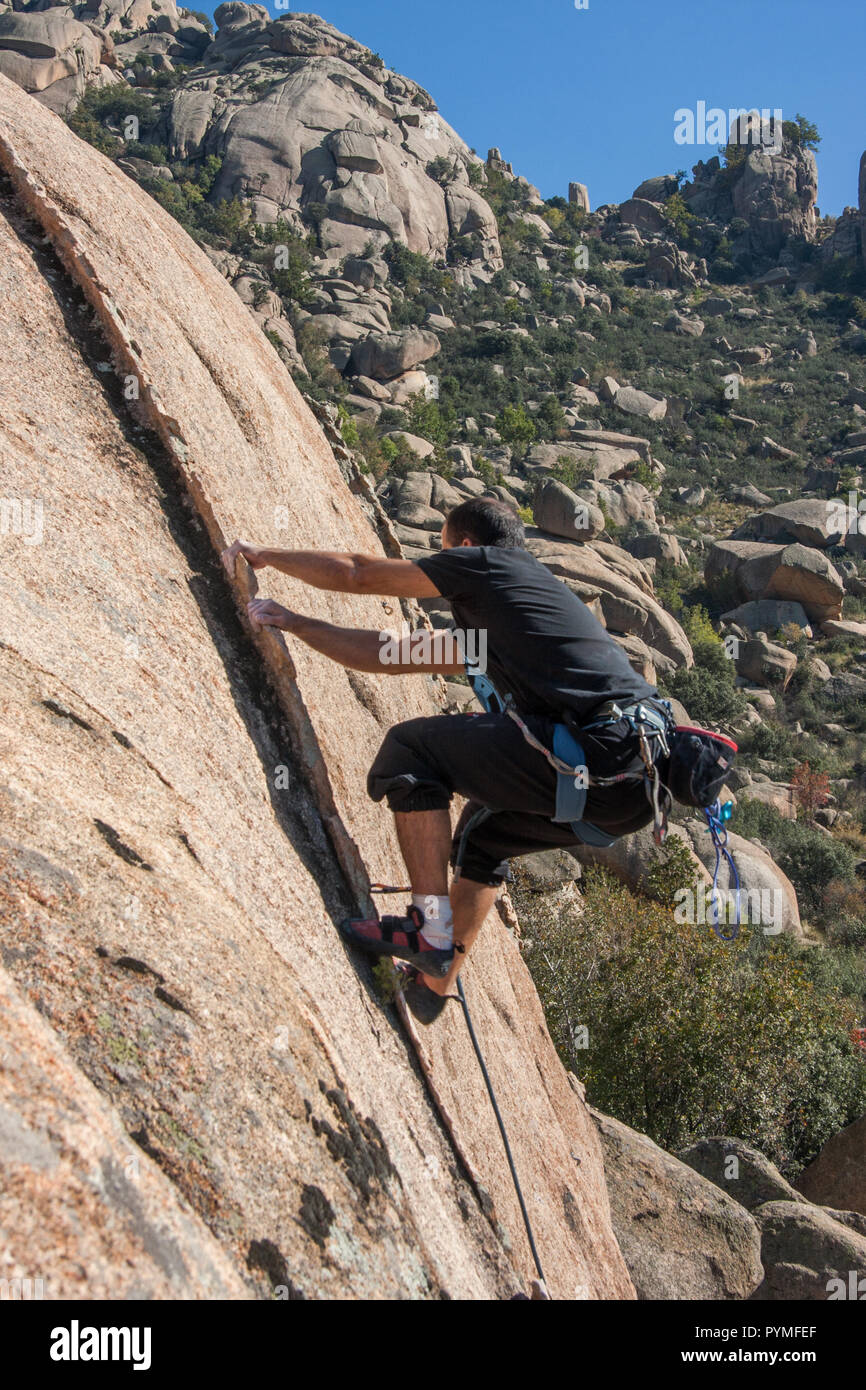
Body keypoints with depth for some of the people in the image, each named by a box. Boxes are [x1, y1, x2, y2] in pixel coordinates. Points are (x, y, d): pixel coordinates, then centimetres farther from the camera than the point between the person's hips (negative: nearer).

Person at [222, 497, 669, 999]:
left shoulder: (487, 562, 8)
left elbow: (356, 573, 13)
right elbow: (392, 655, 33)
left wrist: (266, 555, 27)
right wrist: (296, 624, 37)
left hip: (597, 752, -10)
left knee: (411, 748, 2)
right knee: (482, 833, 30)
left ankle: (431, 934, 1)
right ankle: (438, 978, 35)